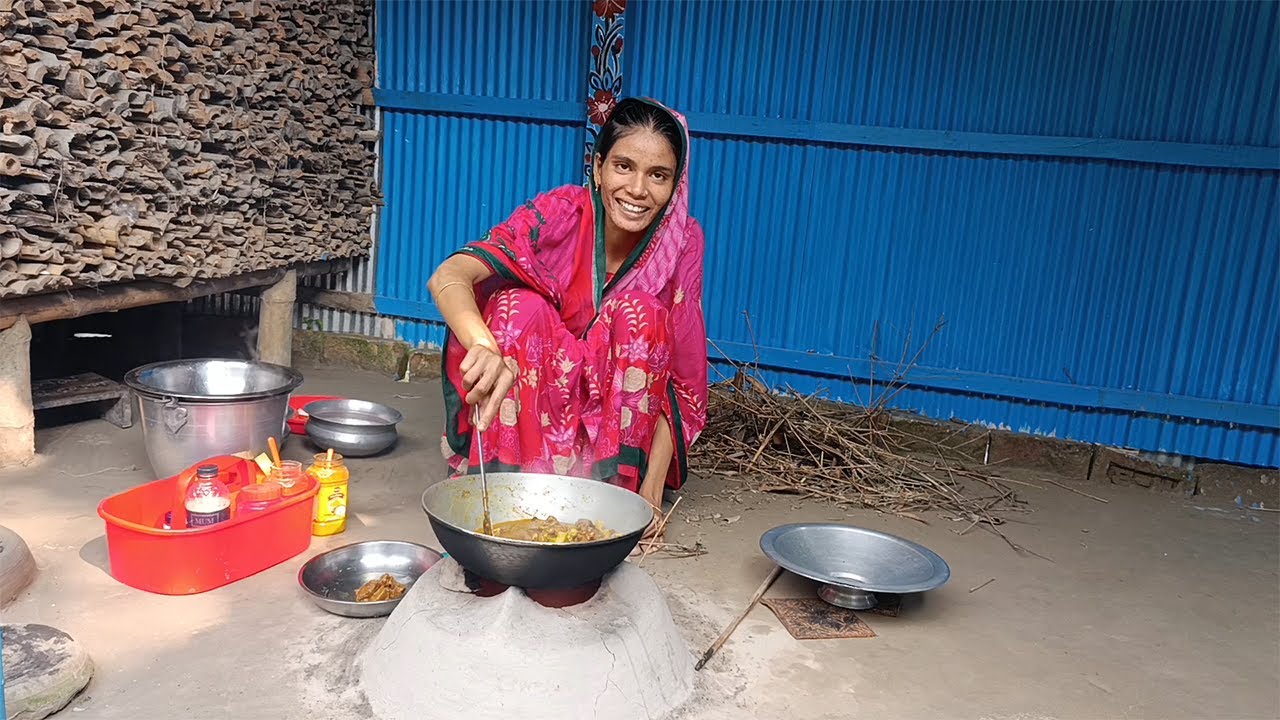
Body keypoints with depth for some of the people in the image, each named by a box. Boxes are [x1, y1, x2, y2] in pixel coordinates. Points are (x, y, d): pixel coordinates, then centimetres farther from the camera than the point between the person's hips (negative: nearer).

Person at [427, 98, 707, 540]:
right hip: (530, 397, -1)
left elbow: (682, 377, -13)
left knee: (640, 312, -25)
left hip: (618, 418, 1)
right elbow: (448, 277, -34)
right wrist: (484, 346, -55)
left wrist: (653, 485, -22)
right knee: (520, 302, -28)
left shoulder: (682, 241, -14)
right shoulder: (561, 212, -19)